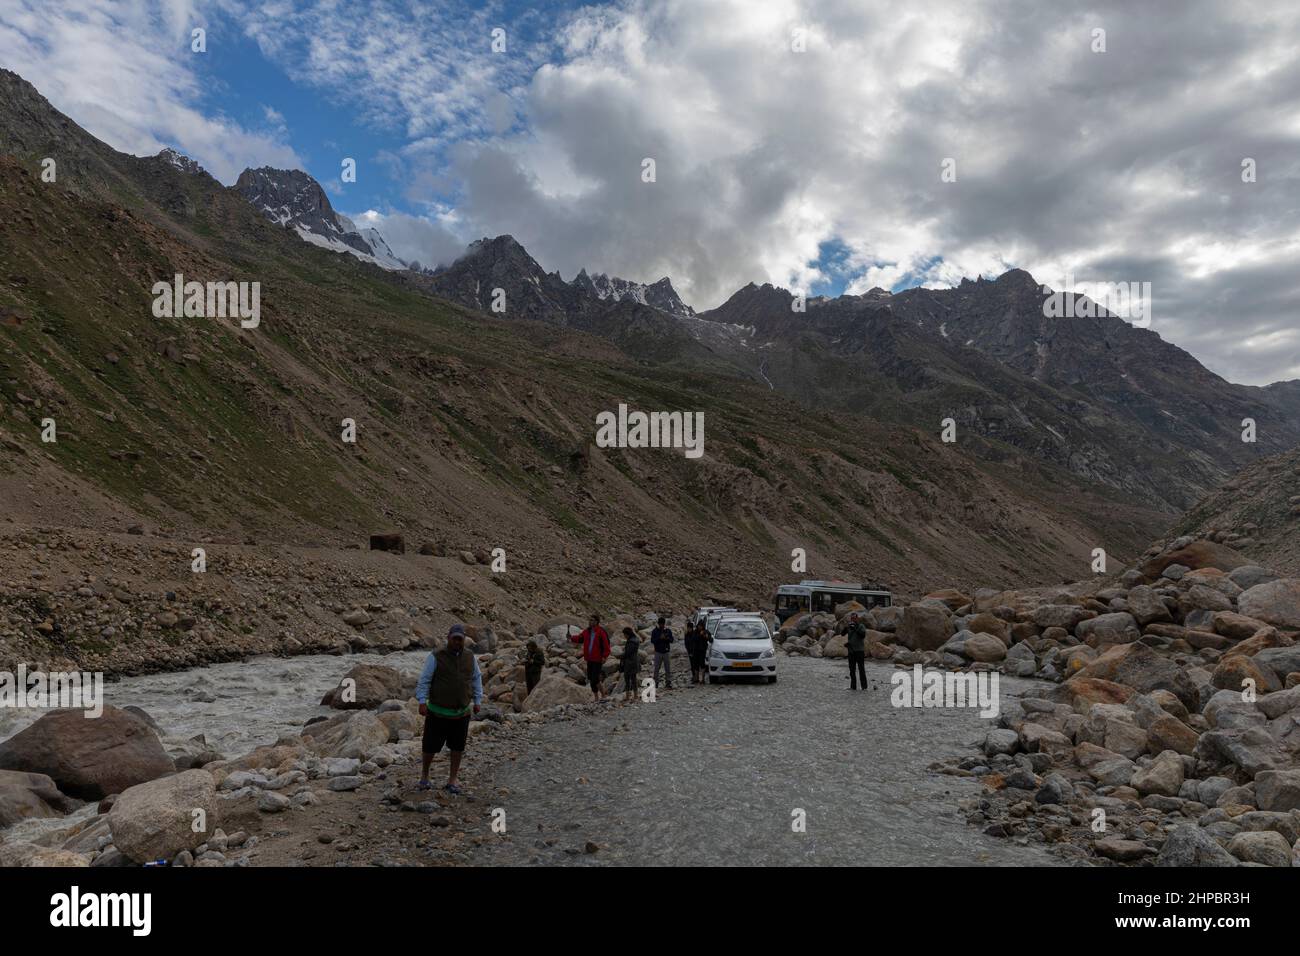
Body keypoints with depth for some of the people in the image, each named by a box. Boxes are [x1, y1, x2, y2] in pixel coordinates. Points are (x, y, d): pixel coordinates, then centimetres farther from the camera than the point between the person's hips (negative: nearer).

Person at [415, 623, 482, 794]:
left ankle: (452, 780, 23)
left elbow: (477, 680, 14)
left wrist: (477, 701, 9)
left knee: (457, 748, 9)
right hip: (438, 712, -3)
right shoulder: (436, 658, -6)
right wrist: (422, 701, -14)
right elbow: (424, 680, -6)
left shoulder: (470, 659, 6)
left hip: (462, 713, 3)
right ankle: (424, 775, 30)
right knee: (430, 747, 5)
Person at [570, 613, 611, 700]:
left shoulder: (601, 632, -11)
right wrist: (572, 637, -10)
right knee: (591, 679, 11)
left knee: (595, 679, -13)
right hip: (589, 659, 8)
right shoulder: (587, 631, 11)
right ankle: (596, 698, 22)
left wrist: (604, 656, -18)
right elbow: (579, 638, 8)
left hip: (598, 660, -8)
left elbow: (606, 645, -13)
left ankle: (603, 696, 2)